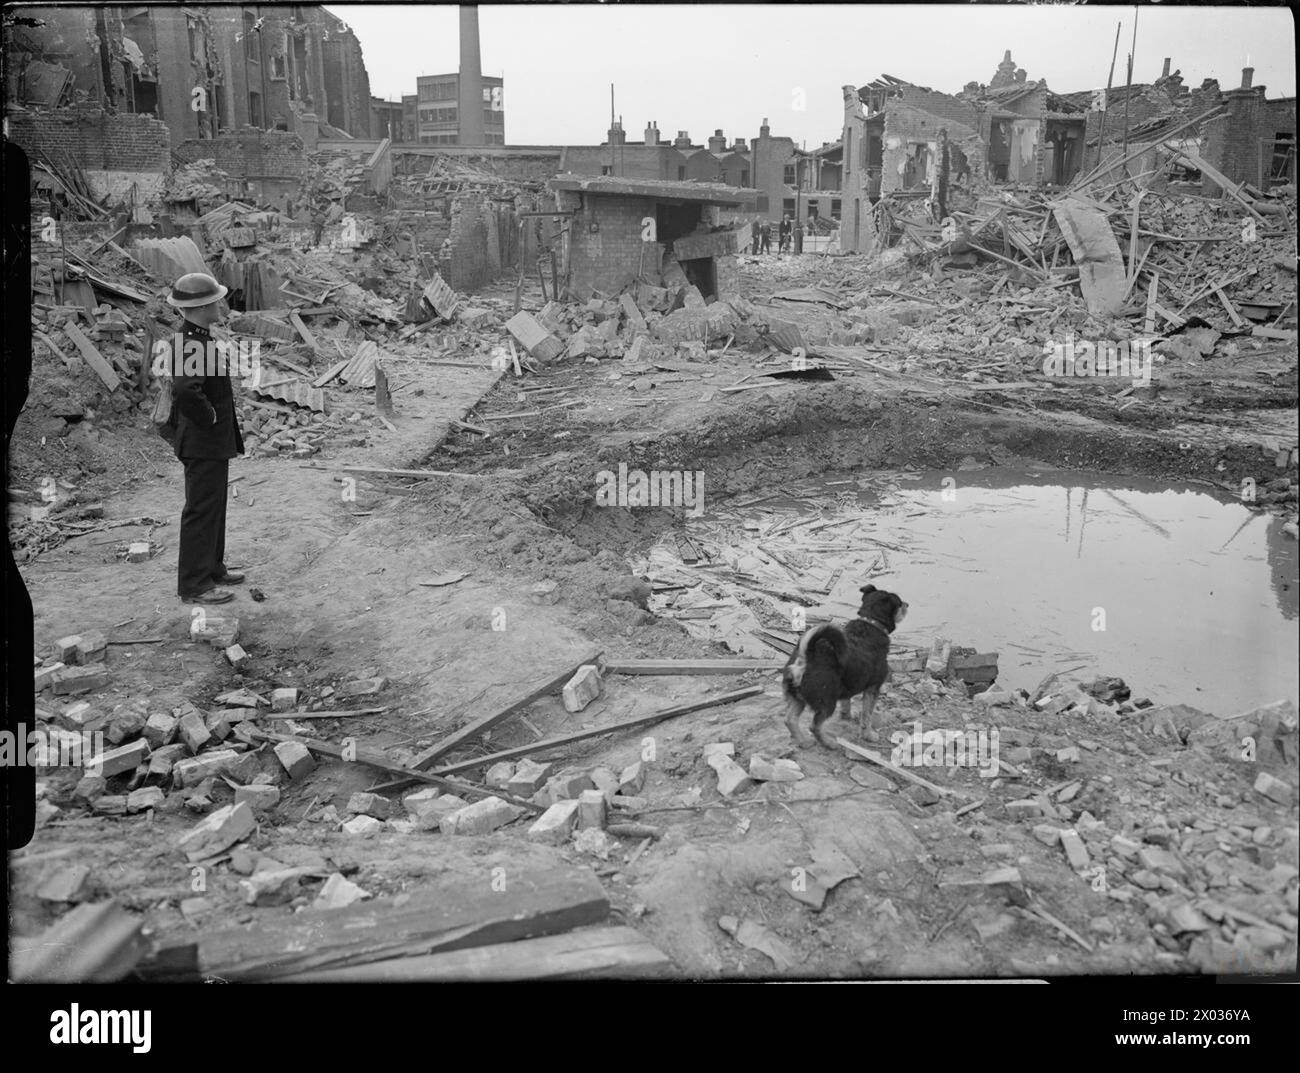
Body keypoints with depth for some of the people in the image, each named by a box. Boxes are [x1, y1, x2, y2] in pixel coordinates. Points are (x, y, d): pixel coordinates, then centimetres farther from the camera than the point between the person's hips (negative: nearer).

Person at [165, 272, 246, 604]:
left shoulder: (197, 338, 9)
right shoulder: (192, 344, -24)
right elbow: (186, 391, -40)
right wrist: (209, 417, -24)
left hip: (213, 443, 10)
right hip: (203, 443, -10)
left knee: (213, 507, 21)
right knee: (201, 511, -3)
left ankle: (212, 567, 35)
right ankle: (194, 585, 6)